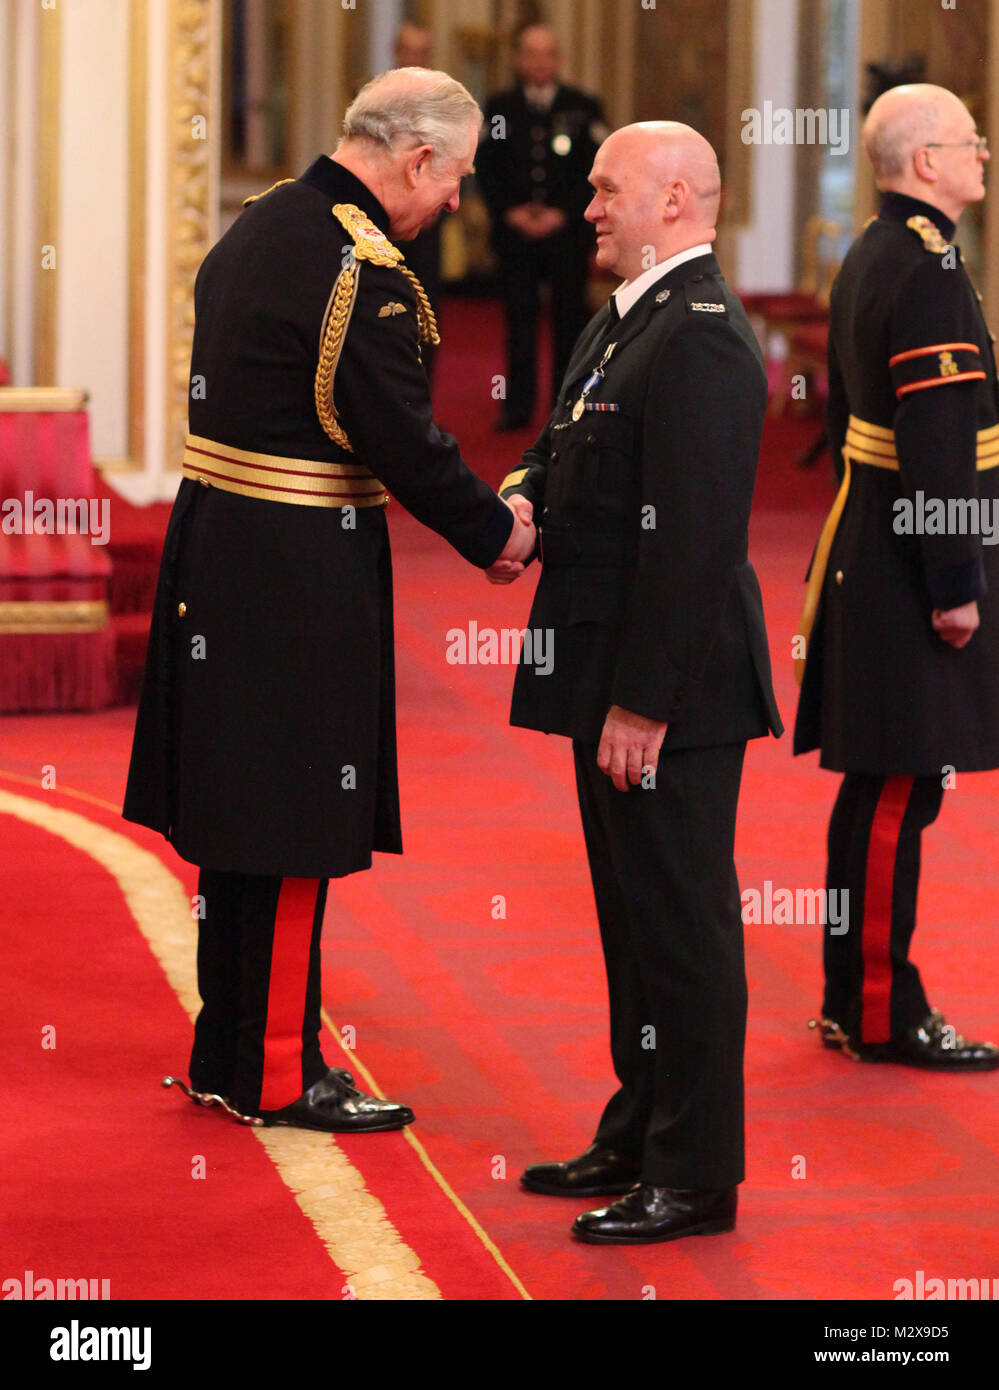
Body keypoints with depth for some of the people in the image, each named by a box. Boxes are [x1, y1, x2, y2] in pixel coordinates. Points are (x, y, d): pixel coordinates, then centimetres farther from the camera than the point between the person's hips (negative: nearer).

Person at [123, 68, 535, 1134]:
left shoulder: (259, 225, 11)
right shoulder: (365, 273, -19)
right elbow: (403, 439, -18)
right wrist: (495, 533, -2)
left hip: (215, 553, 9)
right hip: (300, 576, -9)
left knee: (238, 812, 16)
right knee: (292, 829, 0)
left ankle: (227, 1052, 25)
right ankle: (277, 1077, 7)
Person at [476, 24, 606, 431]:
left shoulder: (584, 108, 5)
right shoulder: (498, 108, 9)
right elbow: (484, 167, 6)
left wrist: (562, 214, -10)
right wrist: (509, 212, -8)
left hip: (567, 231, -1)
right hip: (515, 230, 1)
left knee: (569, 317, 0)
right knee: (519, 317, 1)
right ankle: (517, 407, 4)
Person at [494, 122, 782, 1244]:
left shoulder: (700, 338, -19)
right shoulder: (621, 322, 14)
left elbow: (688, 537, -24)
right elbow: (566, 442, 23)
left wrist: (642, 703, -24)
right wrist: (522, 498, -1)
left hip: (668, 689, -10)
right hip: (613, 683, 10)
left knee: (682, 921, -3)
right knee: (633, 916, 18)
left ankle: (695, 1175, 4)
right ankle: (640, 1136, 29)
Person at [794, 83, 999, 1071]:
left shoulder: (869, 257, 14)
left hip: (866, 544, 10)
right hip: (909, 570, -10)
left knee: (877, 787, 15)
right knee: (898, 790, -5)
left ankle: (854, 998, 21)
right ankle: (884, 1014, 0)